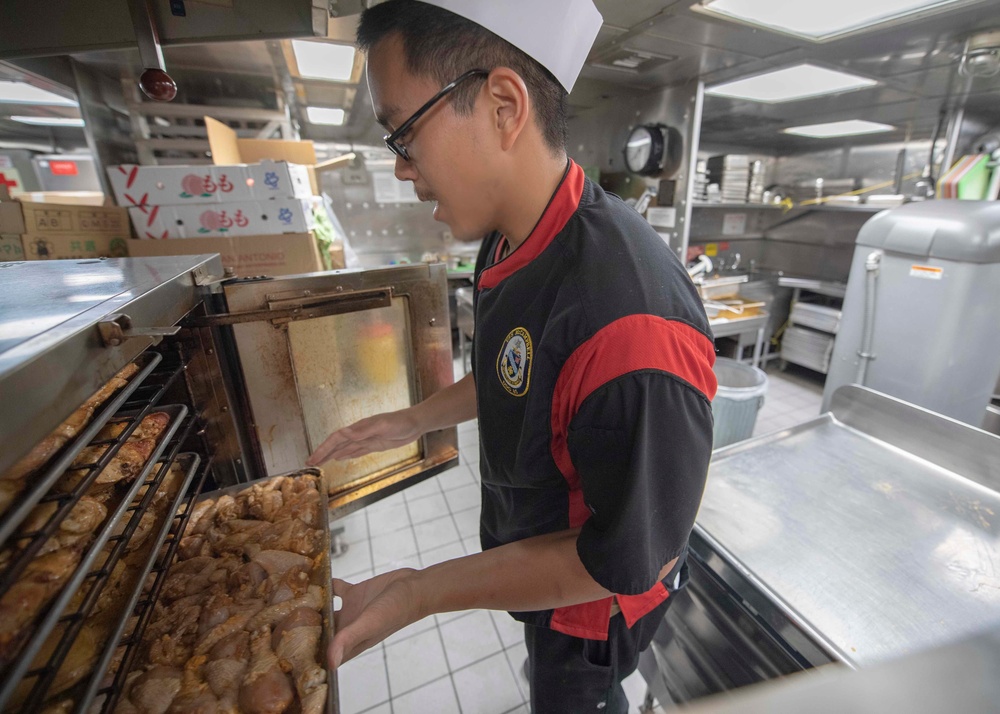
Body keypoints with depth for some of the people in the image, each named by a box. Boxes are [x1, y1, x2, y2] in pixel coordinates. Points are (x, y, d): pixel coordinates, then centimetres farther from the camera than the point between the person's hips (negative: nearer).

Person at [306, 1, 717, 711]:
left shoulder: (633, 331, -42)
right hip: (533, 554, 7)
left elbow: (621, 565, -30)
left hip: (593, 597, -6)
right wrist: (415, 419, 2)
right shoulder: (506, 244, -11)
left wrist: (418, 592, -25)